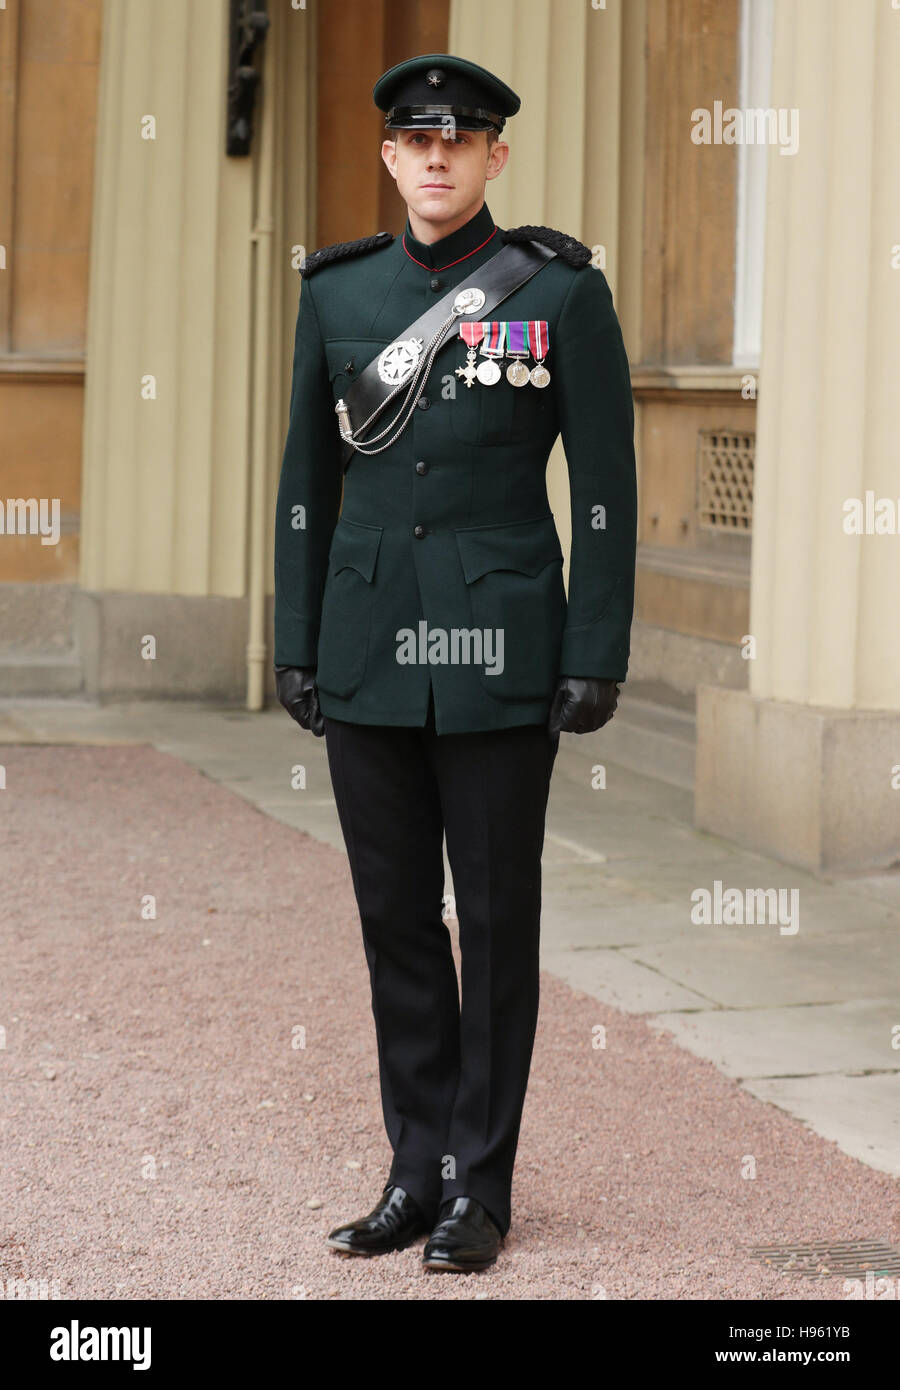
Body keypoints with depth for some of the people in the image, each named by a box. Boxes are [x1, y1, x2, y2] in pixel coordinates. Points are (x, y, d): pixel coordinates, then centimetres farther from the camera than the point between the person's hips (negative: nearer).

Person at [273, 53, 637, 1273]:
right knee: (395, 916, 8)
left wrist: (598, 658, -9)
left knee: (497, 916, 3)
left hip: (502, 649, -4)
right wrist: (296, 647, 7)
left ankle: (480, 1185, 13)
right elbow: (308, 477, 11)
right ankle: (418, 1171, 19)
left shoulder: (563, 290, -3)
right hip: (370, 653, 4)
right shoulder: (338, 291, 7)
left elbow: (606, 483, -4)